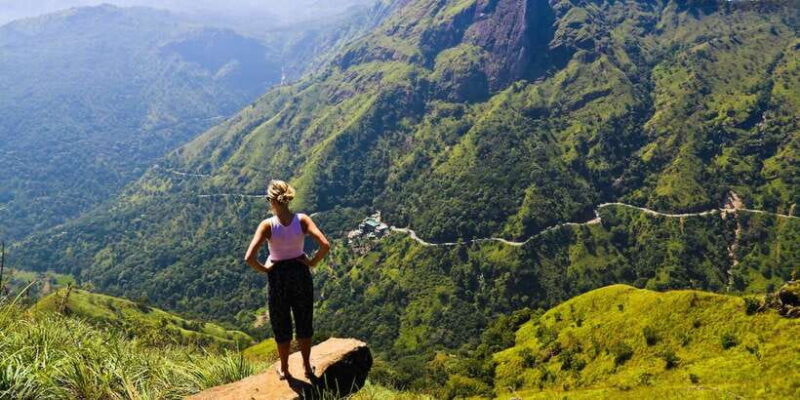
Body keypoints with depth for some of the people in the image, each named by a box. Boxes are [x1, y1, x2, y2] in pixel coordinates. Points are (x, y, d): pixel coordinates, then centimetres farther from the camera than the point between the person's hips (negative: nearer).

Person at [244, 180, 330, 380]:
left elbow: (249, 258, -26)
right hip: (301, 273, 2)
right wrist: (312, 262, -6)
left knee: (281, 325, 18)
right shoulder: (302, 220, -15)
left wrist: (263, 269, -7)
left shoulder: (267, 225, -19)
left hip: (278, 276, -2)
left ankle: (284, 369, 34)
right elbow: (325, 246, -22)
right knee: (304, 322, 20)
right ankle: (307, 367, 34)